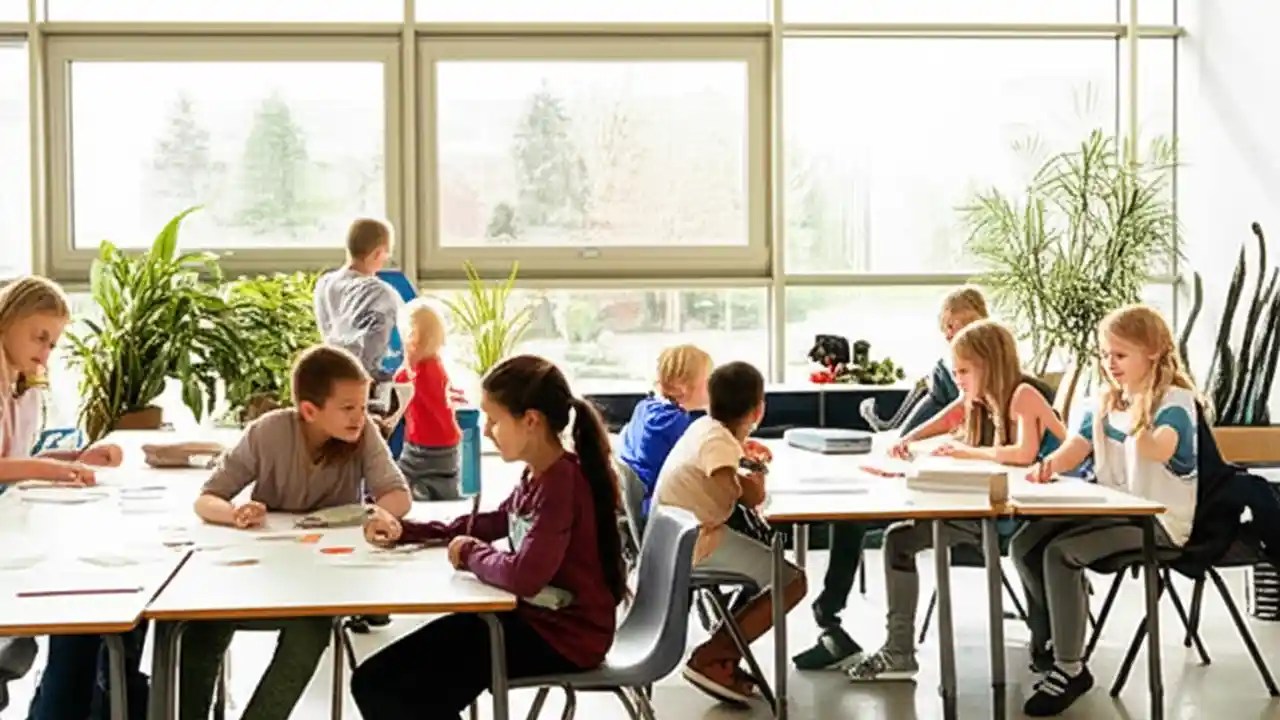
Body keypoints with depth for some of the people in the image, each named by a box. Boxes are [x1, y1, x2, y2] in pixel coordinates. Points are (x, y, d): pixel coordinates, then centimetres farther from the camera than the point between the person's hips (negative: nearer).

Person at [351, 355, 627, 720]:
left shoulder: (562, 482, -24)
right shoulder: (536, 475, 5)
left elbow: (523, 576, -34)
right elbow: (494, 523, 23)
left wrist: (471, 553, -13)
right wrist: (408, 531, 14)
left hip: (563, 635, -9)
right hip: (534, 616, 9)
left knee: (383, 684, -8)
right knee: (375, 678, 6)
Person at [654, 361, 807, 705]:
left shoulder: (706, 426, 7)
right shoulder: (718, 441, -19)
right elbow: (732, 490, -31)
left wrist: (741, 450, 10)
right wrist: (754, 485, -11)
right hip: (696, 543, -9)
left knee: (775, 567, 23)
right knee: (792, 581, -6)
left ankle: (724, 651, 14)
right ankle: (710, 658, -10)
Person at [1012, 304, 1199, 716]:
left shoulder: (1175, 400, -11)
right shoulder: (1107, 400, 14)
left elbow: (1159, 450, -32)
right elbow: (1077, 448, 5)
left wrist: (1129, 421, -30)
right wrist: (1051, 464, -14)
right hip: (1112, 509, 8)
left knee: (1060, 552, -27)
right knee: (1025, 546, -7)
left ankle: (1070, 667, -17)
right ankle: (1047, 641, 13)